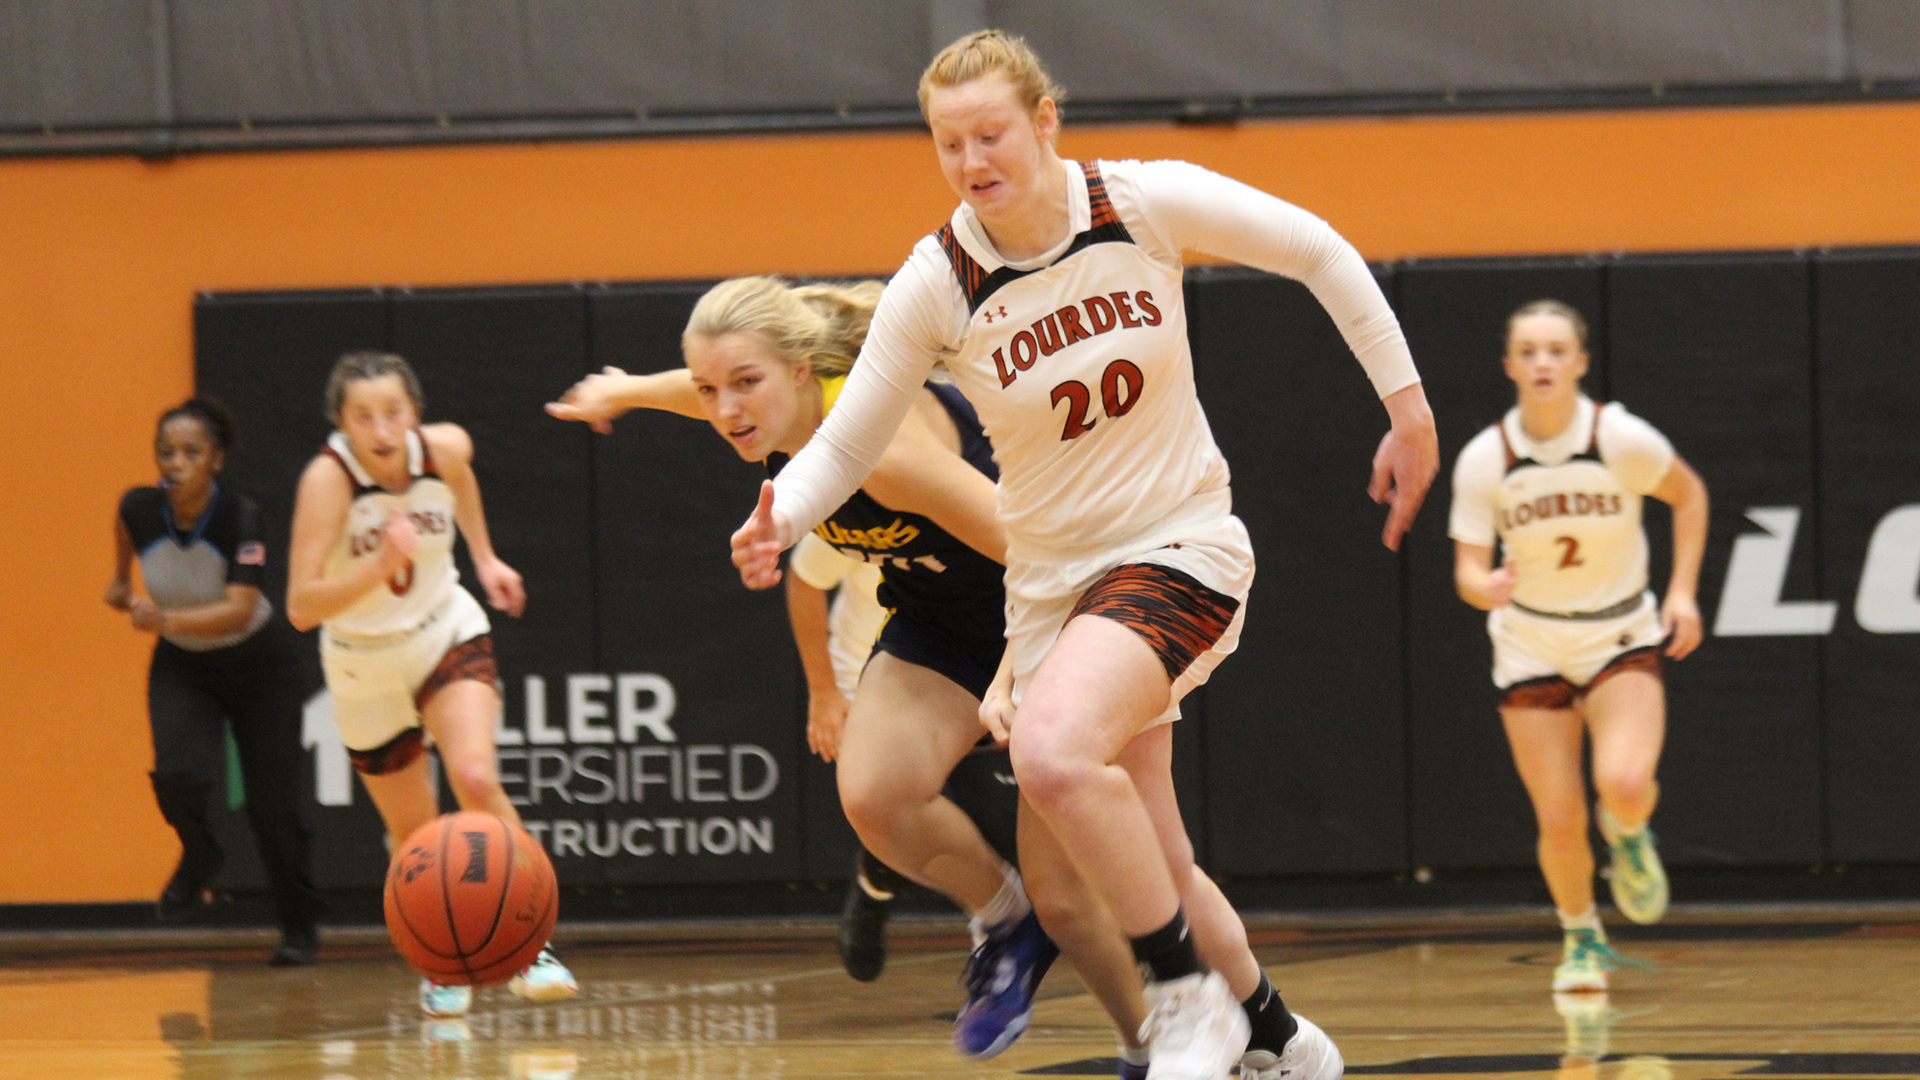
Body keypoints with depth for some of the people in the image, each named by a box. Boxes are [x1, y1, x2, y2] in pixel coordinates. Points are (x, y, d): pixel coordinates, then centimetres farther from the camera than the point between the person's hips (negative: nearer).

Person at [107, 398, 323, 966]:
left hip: (257, 664, -2)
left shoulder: (240, 516, -29)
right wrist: (121, 580, 11)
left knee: (270, 802, -4)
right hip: (182, 666, 2)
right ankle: (199, 855, 10)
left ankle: (299, 927, 17)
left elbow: (239, 612, -38)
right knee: (179, 774, -24)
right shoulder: (140, 509, -19)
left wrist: (166, 620, -48)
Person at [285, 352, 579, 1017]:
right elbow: (301, 608, -37)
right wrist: (378, 566, -50)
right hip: (365, 666, -1)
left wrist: (485, 557, 17)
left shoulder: (445, 448, -18)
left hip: (448, 637, 1)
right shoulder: (328, 479, -30)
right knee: (415, 833, 9)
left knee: (476, 779, -24)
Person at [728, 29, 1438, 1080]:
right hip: (1052, 581, 4)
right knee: (1150, 869, 8)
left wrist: (1407, 405, 1)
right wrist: (777, 521, -25)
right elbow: (844, 444, -4)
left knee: (1054, 752, -31)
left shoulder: (1146, 203, -13)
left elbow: (1317, 252, 0)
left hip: (1179, 546, -4)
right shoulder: (937, 284, -10)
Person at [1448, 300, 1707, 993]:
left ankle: (1630, 836, 12)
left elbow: (1689, 496, 3)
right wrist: (1488, 588, -34)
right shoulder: (1484, 460, -14)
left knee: (1623, 782, -27)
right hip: (1531, 646, 1)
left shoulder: (1623, 440, -16)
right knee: (1560, 823, -3)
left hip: (1621, 640, -1)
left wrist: (1683, 591, -4)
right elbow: (1468, 571, -10)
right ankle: (1581, 938, 27)